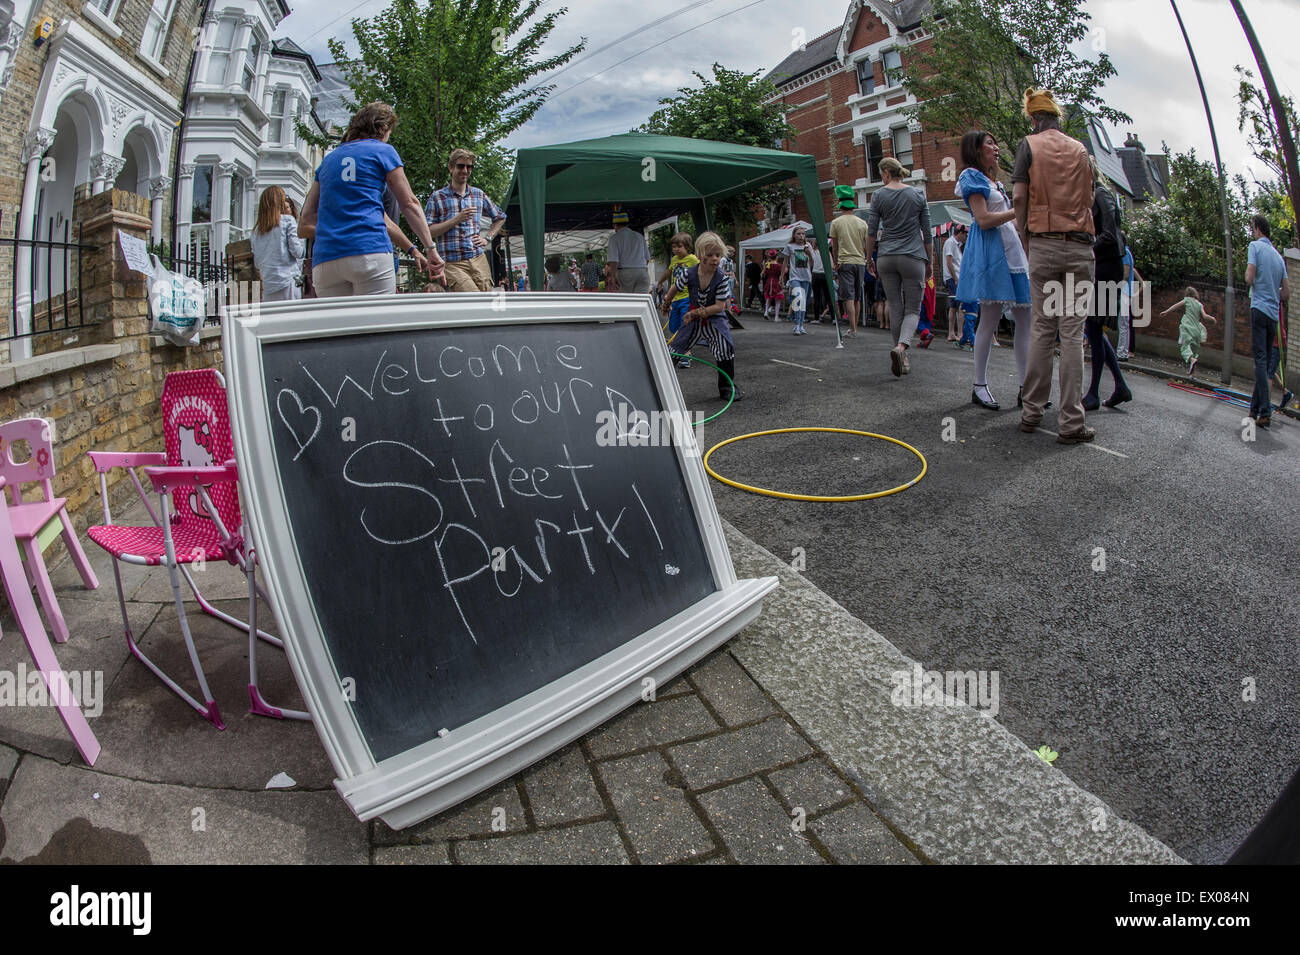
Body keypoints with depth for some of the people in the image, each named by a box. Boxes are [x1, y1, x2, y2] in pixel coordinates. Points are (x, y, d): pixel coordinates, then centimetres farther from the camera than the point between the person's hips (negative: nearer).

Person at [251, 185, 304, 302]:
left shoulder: (257, 229, 15)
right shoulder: (287, 220, 0)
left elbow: (257, 262, 15)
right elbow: (297, 251, -7)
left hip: (267, 285, 5)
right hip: (288, 280, -5)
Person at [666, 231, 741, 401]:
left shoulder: (722, 278, -19)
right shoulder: (689, 274, -15)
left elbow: (720, 306, -20)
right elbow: (675, 287, 5)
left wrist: (696, 312, -23)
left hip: (715, 318, -2)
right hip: (693, 318, 2)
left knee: (726, 349, -19)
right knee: (673, 349, 4)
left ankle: (727, 387, -2)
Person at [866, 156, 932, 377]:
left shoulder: (878, 195, 1)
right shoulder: (918, 195, 5)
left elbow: (871, 232, -1)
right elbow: (927, 233, 7)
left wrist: (869, 259, 9)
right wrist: (929, 262, 16)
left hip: (886, 258, 1)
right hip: (913, 257, -1)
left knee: (896, 308, 8)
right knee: (913, 309, 4)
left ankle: (903, 359, 11)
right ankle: (901, 347, -24)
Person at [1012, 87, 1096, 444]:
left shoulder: (1029, 144, 4)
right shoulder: (1080, 149, 14)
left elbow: (1019, 195, -5)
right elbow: (1089, 198, 14)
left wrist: (1022, 234, 6)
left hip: (1044, 244, -1)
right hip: (1081, 246, 1)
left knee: (1042, 328, 5)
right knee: (1072, 332, -2)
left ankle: (1032, 411, 9)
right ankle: (1071, 422, -3)